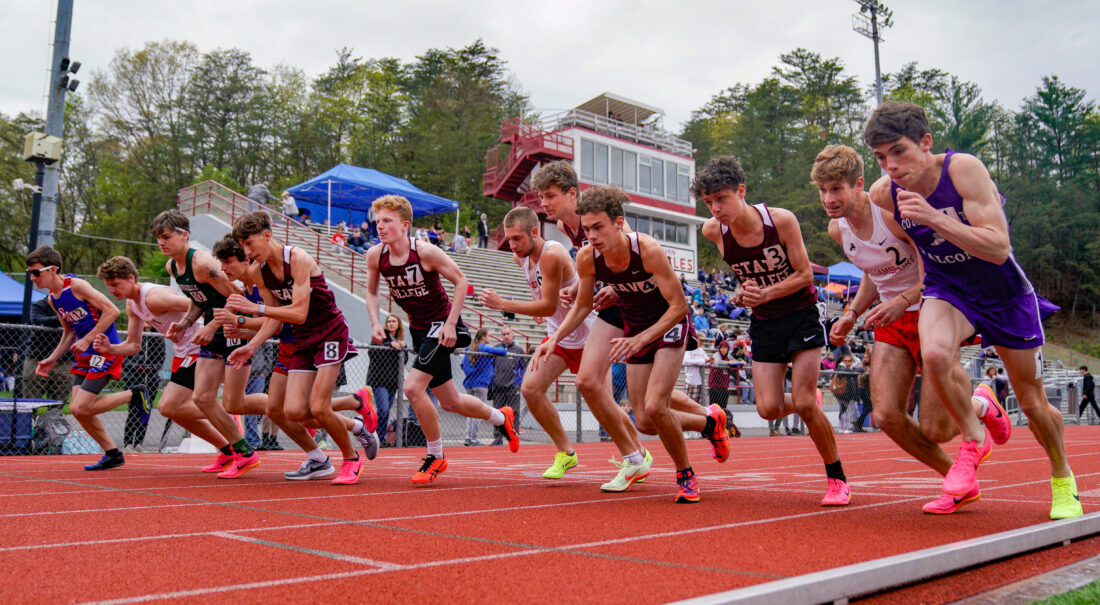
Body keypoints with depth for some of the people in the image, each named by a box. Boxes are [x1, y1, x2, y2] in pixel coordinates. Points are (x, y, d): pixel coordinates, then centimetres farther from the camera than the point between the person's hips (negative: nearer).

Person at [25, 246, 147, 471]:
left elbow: (112, 310, -17)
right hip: (84, 355, 9)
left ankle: (134, 395, 5)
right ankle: (112, 454, 15)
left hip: (105, 349, -9)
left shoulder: (76, 285, -14)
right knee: (76, 409, 3)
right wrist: (52, 359, 12)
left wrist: (88, 339, -18)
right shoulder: (52, 299, 12)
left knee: (81, 408, -14)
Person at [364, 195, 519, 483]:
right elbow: (371, 292, 10)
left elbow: (461, 281, -12)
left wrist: (451, 323, -18)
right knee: (450, 402, 13)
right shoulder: (375, 256, -6)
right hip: (418, 328, 6)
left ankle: (435, 457, 0)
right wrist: (375, 323, -7)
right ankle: (501, 418, 42)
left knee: (412, 387, -21)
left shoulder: (425, 252, -20)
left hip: (442, 325, -6)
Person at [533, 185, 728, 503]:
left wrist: (641, 339, -36)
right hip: (635, 331, 5)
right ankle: (709, 421, 32)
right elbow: (582, 306, 0)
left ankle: (685, 475, 4)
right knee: (645, 421, 4)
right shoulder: (587, 258, -17)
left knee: (654, 407, -22)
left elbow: (679, 306, -25)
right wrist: (554, 339, -14)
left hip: (669, 325, -5)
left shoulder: (648, 250, -31)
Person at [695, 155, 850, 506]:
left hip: (802, 314, -3)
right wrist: (741, 294, -1)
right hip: (764, 322, 4)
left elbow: (804, 273, -13)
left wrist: (766, 293, -25)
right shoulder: (715, 231, -11)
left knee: (804, 404, -12)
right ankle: (809, 401, 28)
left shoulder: (781, 220, -19)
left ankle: (837, 478, 9)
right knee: (769, 409, -8)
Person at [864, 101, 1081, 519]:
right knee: (934, 353, -33)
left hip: (1003, 291, -2)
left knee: (1033, 405, 8)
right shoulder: (881, 194, -15)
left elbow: (999, 249, -34)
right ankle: (973, 440, -6)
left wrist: (933, 217, -43)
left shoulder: (964, 169, -27)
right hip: (947, 290, 2)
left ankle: (1063, 480, 39)